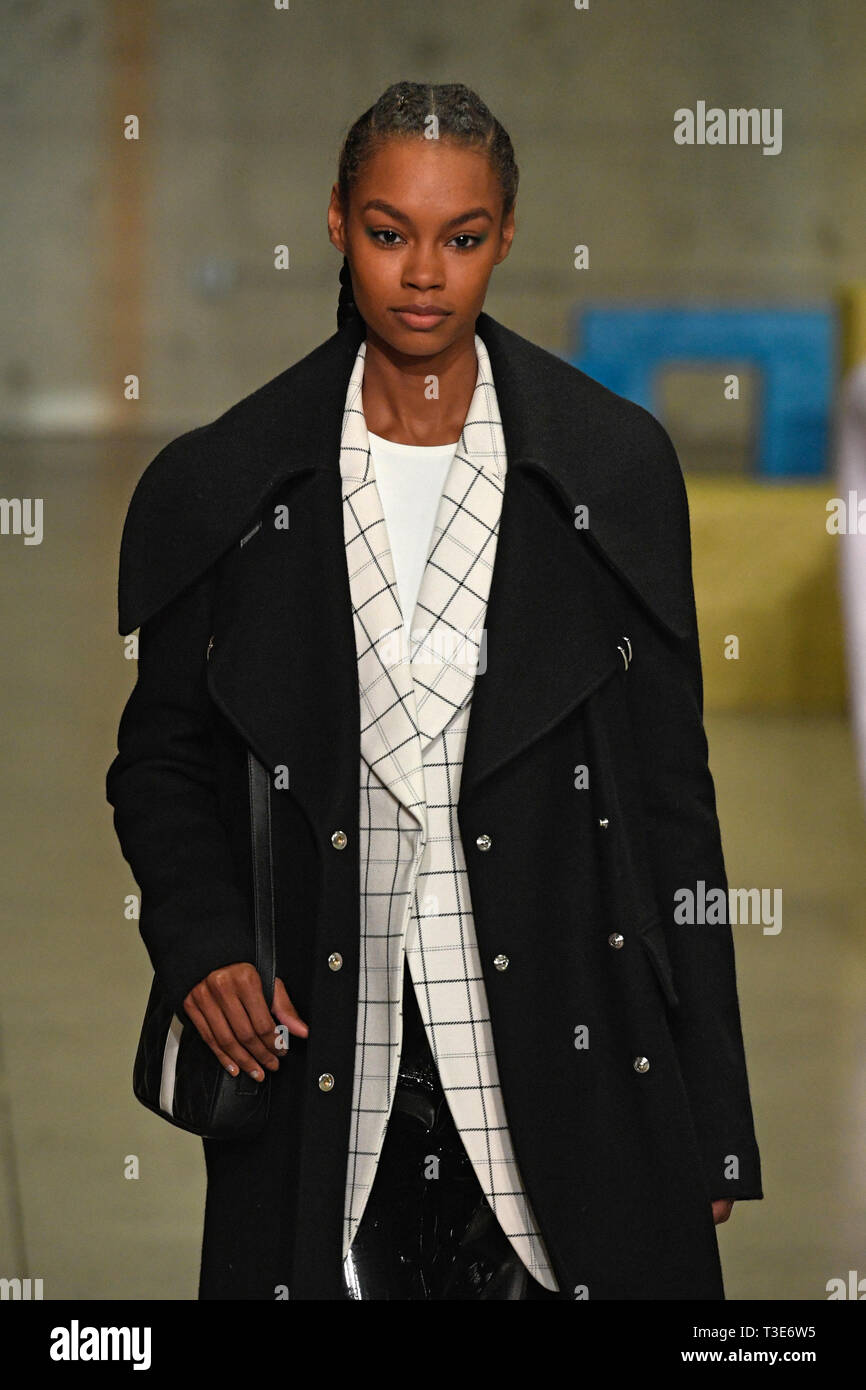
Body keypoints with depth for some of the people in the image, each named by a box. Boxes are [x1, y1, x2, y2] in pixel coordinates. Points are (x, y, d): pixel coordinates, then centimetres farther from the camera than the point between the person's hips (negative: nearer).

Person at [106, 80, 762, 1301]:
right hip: (322, 1053, 1)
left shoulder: (612, 465, 2)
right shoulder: (227, 483, 3)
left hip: (555, 1050, 0)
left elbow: (670, 788, 3)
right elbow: (162, 756, 12)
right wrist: (201, 942, -8)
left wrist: (712, 1116, 1)